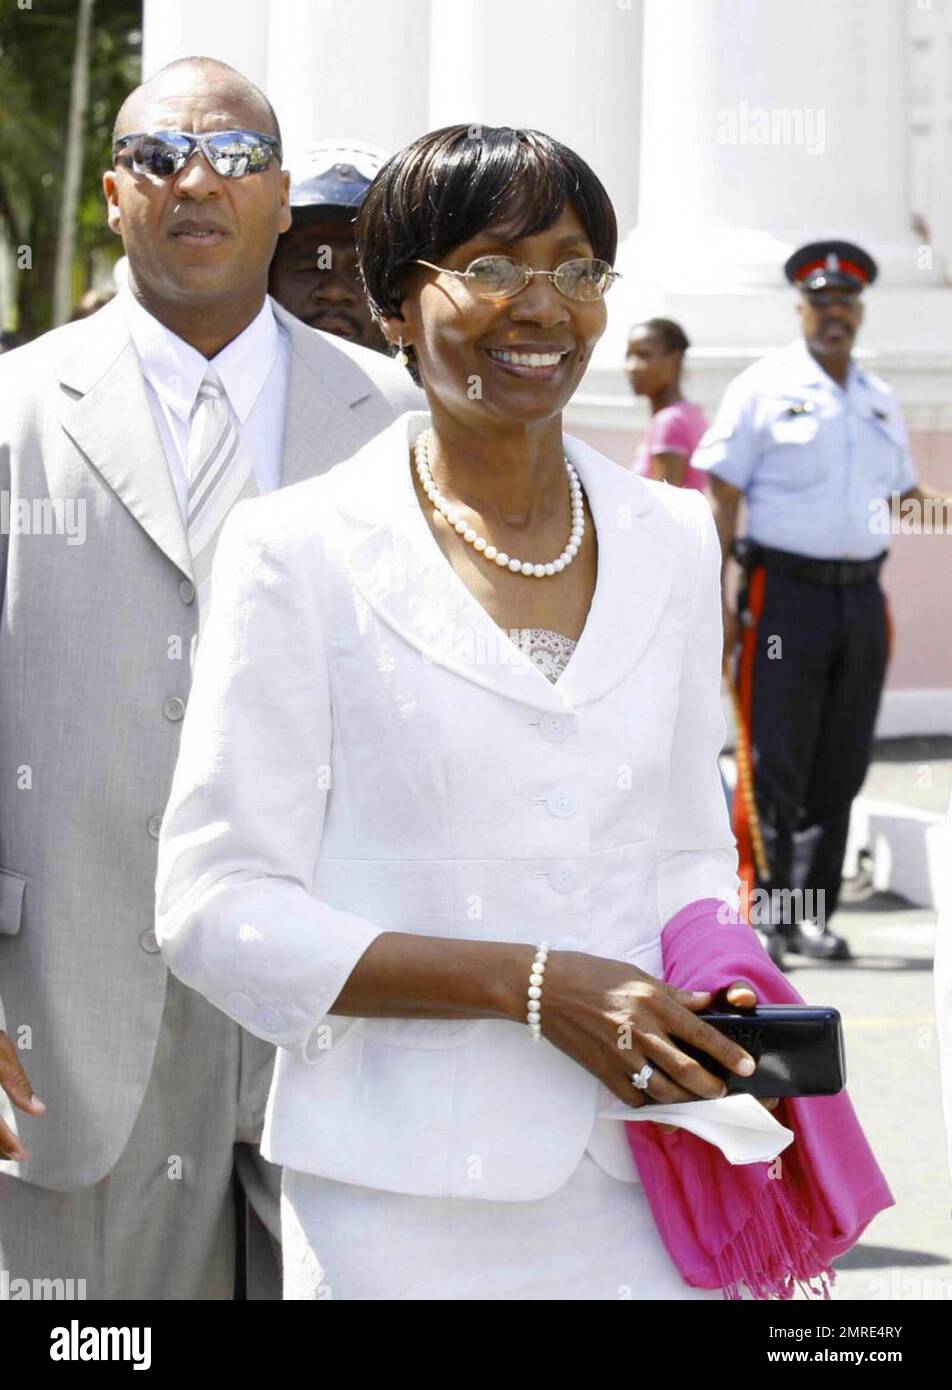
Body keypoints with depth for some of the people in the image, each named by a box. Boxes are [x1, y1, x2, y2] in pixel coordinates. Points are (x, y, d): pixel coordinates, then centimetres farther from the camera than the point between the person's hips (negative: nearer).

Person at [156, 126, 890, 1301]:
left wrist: (721, 994, -4)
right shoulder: (298, 553, -5)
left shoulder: (672, 542, 9)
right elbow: (217, 909, -8)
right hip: (405, 1207, -4)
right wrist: (532, 985, -17)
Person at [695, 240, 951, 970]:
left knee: (840, 770, 7)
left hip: (862, 599, 5)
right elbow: (722, 500, -4)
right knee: (774, 766, -7)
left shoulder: (880, 401, 15)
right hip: (786, 593, -5)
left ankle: (813, 915, 14)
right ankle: (766, 920, -2)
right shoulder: (764, 388, -1)